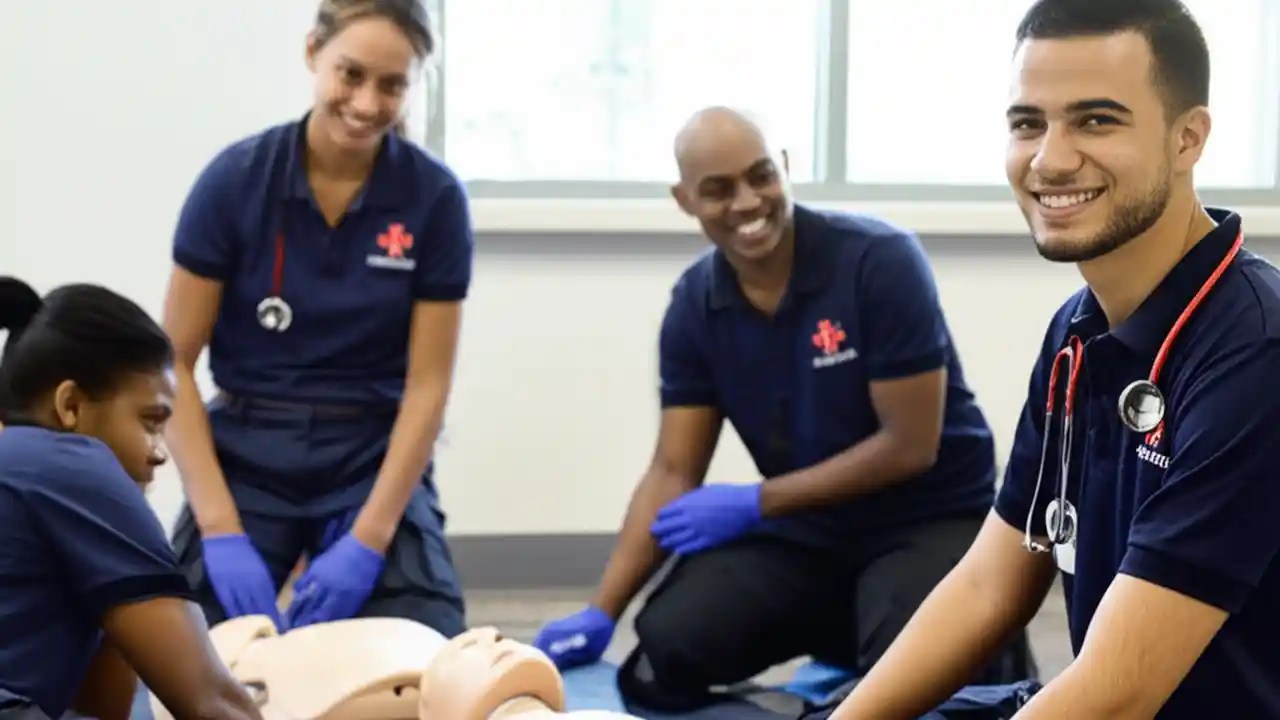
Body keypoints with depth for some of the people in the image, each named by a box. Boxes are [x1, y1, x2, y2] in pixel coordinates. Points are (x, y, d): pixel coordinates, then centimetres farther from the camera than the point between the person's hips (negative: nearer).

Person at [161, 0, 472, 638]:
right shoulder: (235, 178, -10)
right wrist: (221, 529, -16)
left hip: (375, 461, 0)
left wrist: (367, 541, -16)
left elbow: (426, 385, -7)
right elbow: (174, 362, -7)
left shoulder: (434, 198, -9)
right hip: (247, 458, 0)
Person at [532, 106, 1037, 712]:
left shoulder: (880, 262, -19)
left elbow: (909, 446, -18)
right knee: (666, 645, -15)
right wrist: (602, 611, -13)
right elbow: (673, 473, -2)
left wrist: (755, 503, -16)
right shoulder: (693, 306, -4)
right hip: (802, 529, 5)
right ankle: (845, 634, 11)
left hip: (930, 519, -5)